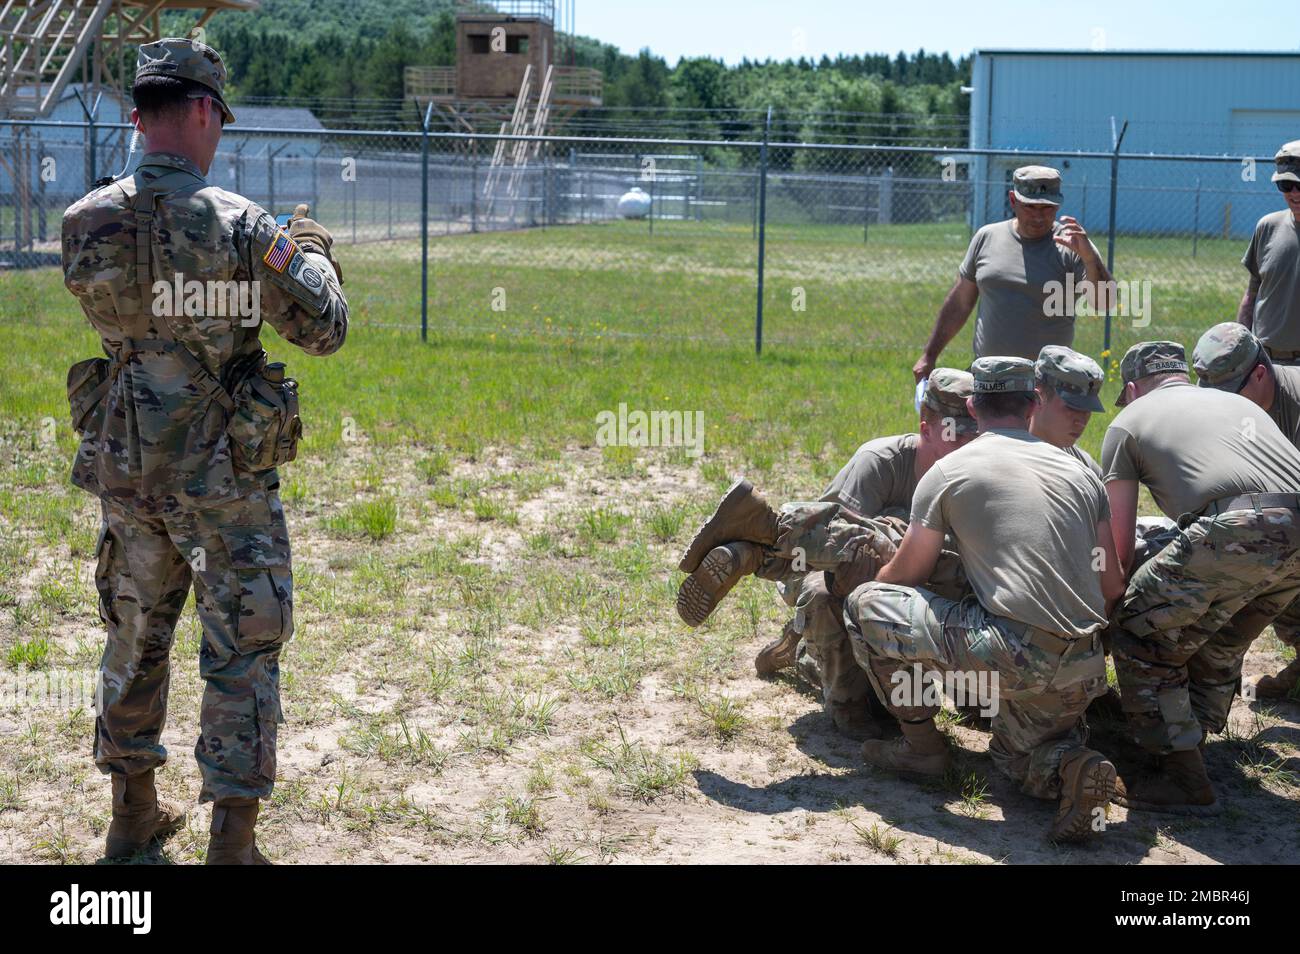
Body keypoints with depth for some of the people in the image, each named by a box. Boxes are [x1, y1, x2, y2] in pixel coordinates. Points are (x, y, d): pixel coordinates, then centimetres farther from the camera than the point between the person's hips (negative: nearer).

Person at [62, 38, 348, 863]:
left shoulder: (86, 224, -5)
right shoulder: (242, 226, -17)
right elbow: (326, 330, -7)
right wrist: (314, 252, 14)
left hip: (125, 470, 5)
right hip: (223, 478, -4)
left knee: (136, 638, 21)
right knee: (243, 655, 5)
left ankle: (136, 813, 33)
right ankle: (232, 842, 7)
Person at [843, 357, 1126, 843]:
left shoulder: (948, 471, 4)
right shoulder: (1078, 471, 16)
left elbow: (905, 575, 11)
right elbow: (1113, 588, 16)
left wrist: (873, 581, 35)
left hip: (1009, 655, -6)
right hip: (1083, 674, 6)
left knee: (865, 605, 9)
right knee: (1018, 748, 33)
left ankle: (921, 743, 13)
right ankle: (1069, 763, -2)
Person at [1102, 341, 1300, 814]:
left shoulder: (1129, 421, 21)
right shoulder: (1238, 402, 37)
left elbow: (1118, 548, 17)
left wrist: (1115, 598, 36)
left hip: (1239, 529, -6)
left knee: (1141, 636, 8)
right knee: (1221, 640, 28)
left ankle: (1184, 780, 8)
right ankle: (1193, 738, 38)